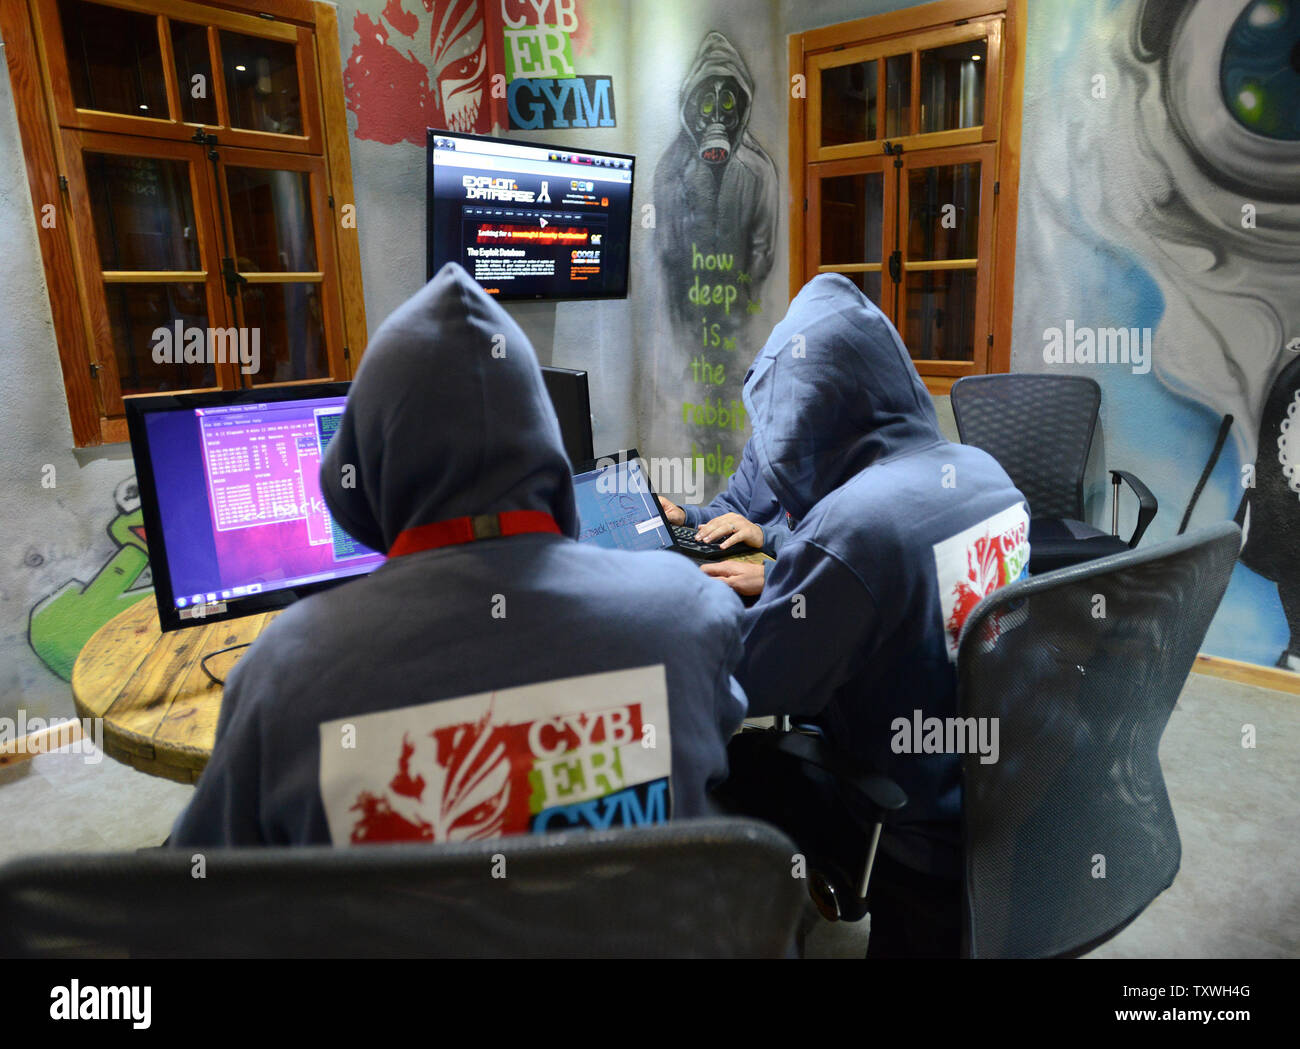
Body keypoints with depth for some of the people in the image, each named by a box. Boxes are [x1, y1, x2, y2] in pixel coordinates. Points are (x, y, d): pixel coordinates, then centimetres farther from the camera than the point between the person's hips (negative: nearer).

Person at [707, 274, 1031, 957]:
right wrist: (781, 582, 17)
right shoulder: (982, 471, -3)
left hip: (929, 852, -8)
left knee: (715, 762, 3)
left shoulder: (845, 528, -30)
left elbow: (746, 690, -20)